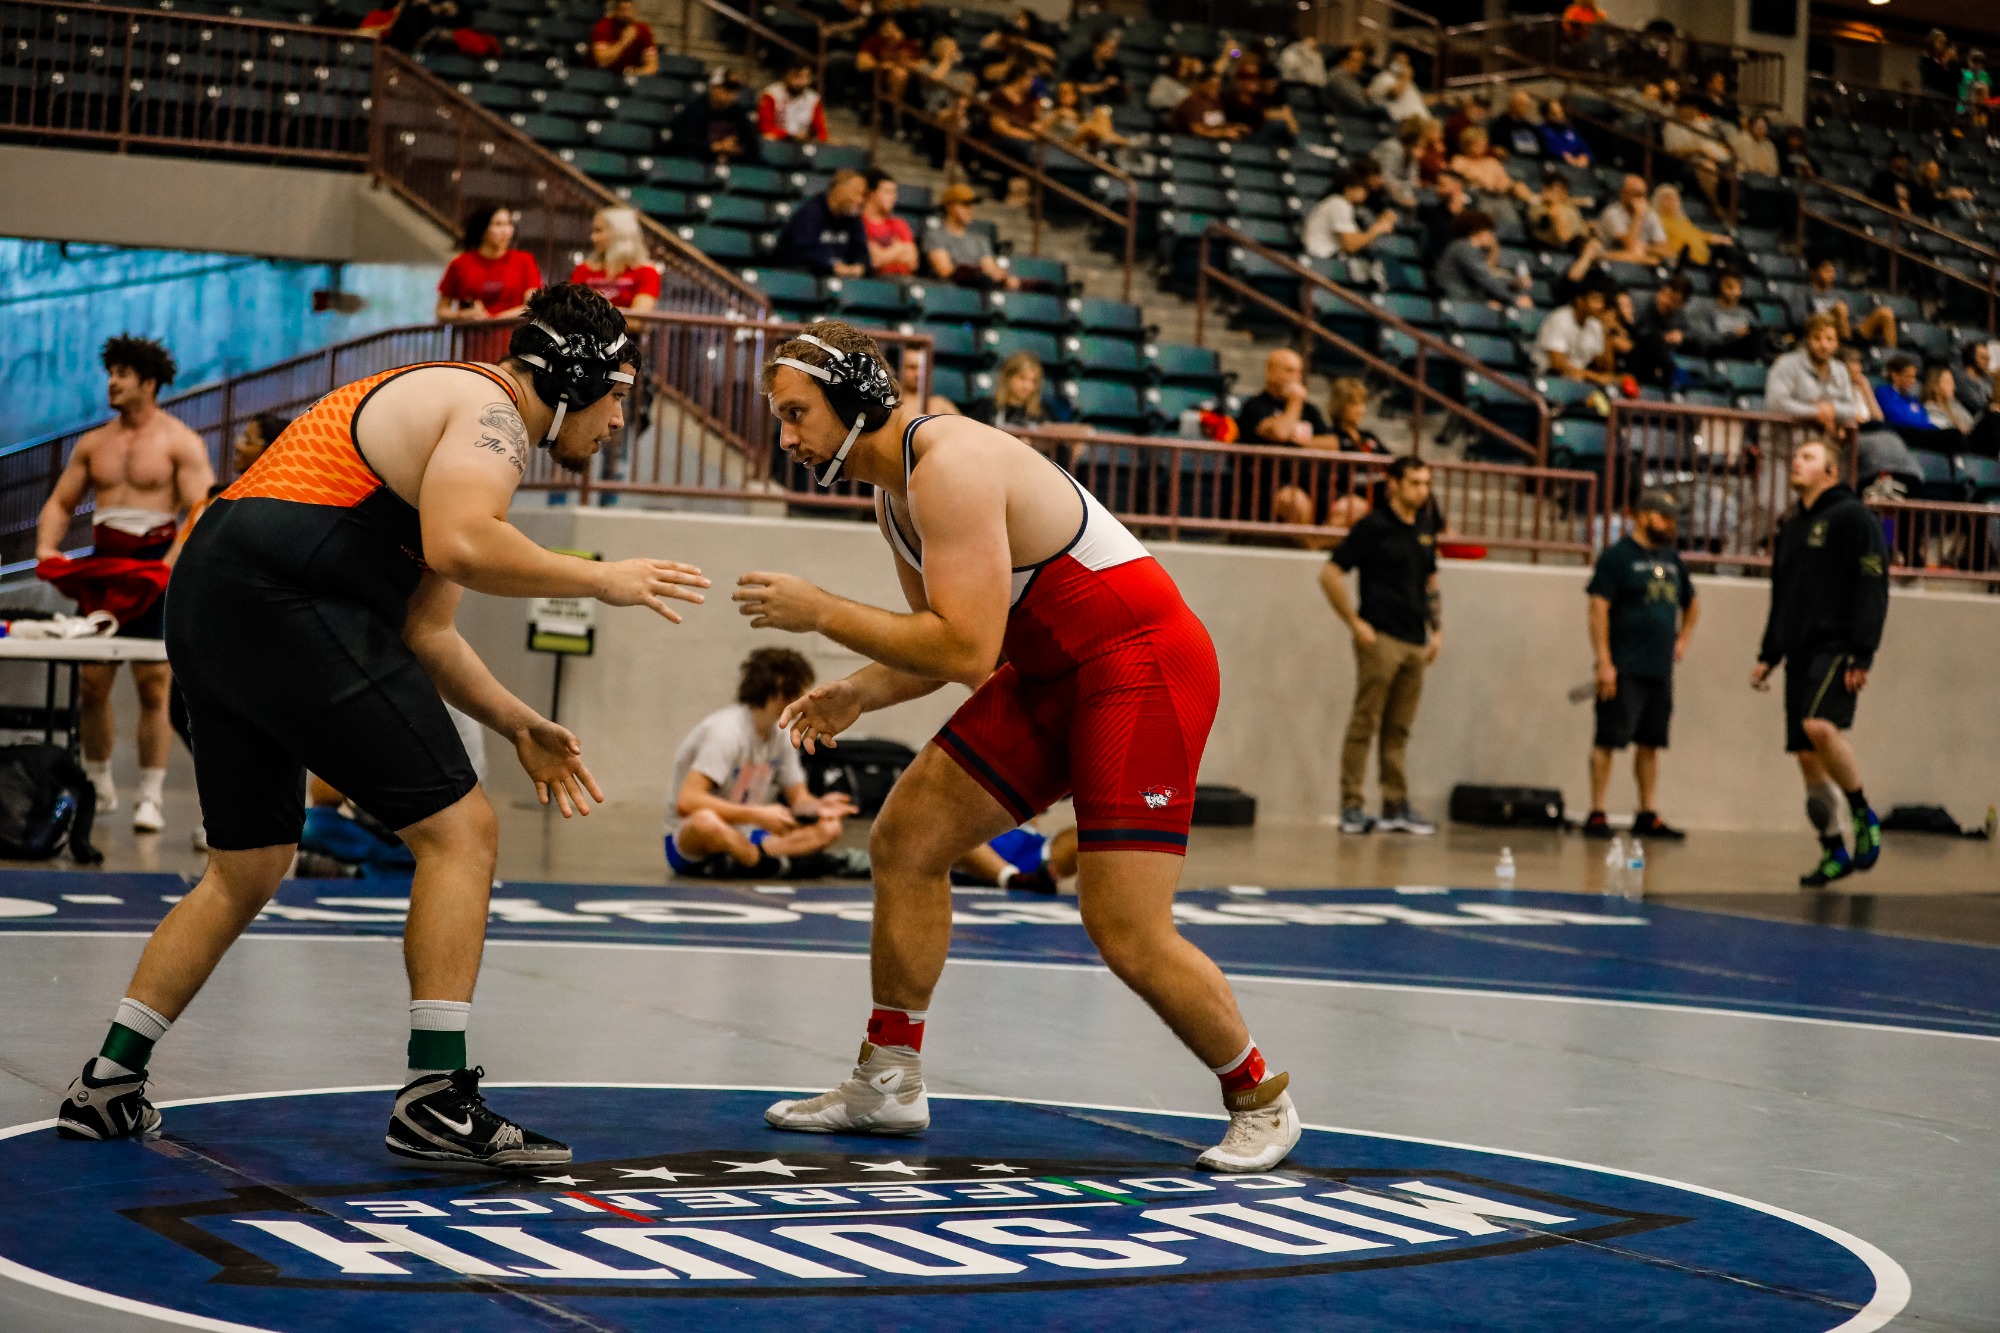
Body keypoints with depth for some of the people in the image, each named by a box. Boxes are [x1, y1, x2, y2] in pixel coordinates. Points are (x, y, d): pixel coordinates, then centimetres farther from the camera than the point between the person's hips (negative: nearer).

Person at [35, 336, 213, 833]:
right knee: (91, 680, 3)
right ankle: (98, 786, 17)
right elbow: (60, 503, 17)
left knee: (154, 681, -8)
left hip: (155, 572, -5)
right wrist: (47, 550, -2)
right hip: (100, 569, 5)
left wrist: (168, 567, -22)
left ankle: (151, 796, -6)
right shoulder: (93, 444, 15)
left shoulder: (180, 443, -1)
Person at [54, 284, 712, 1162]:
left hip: (207, 605, 10)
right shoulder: (490, 409, -3)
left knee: (247, 871, 21)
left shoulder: (455, 416, 28)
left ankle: (107, 1086, 24)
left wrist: (519, 727, 20)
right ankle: (437, 1101, -7)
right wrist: (599, 580, -12)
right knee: (460, 828, -5)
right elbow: (460, 546, -24)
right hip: (285, 603, -10)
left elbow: (423, 633, 26)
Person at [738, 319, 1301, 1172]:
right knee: (905, 840, 8)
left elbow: (966, 652, -29)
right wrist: (856, 694, 3)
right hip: (1051, 673, 10)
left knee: (1126, 932, -13)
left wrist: (818, 612, -23)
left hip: (1144, 664, -10)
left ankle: (1261, 1101, 9)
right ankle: (889, 1082, 20)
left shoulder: (950, 463, -22)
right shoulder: (894, 489, 10)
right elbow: (948, 639, 19)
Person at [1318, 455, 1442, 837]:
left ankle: (1396, 808, 13)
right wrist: (1356, 623, -10)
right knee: (1365, 724, -5)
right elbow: (1330, 575, -7)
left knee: (1398, 730, 10)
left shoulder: (1425, 530, 15)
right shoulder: (1373, 526, -5)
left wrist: (1437, 629, 16)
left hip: (1415, 643, 6)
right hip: (1381, 638, -6)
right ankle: (1351, 808, -3)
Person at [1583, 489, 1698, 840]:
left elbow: (1691, 604, 32)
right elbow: (1599, 607, -12)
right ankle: (1596, 814, -2)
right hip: (1625, 668, -7)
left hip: (1660, 668, 7)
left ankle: (1648, 815, 15)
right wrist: (1604, 662, -18)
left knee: (1650, 744, 10)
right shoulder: (1617, 556, -6)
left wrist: (1682, 640, 17)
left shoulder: (1671, 559, 16)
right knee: (1609, 740, -5)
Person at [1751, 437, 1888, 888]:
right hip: (1800, 655, 8)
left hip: (1838, 650, -8)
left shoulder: (1853, 517, -4)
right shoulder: (1791, 526, 20)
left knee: (1819, 725, -28)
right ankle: (1834, 852, 13)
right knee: (1807, 756, 4)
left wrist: (1862, 656, -18)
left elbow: (1872, 589, -11)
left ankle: (1863, 814, -9)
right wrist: (1769, 656, 20)